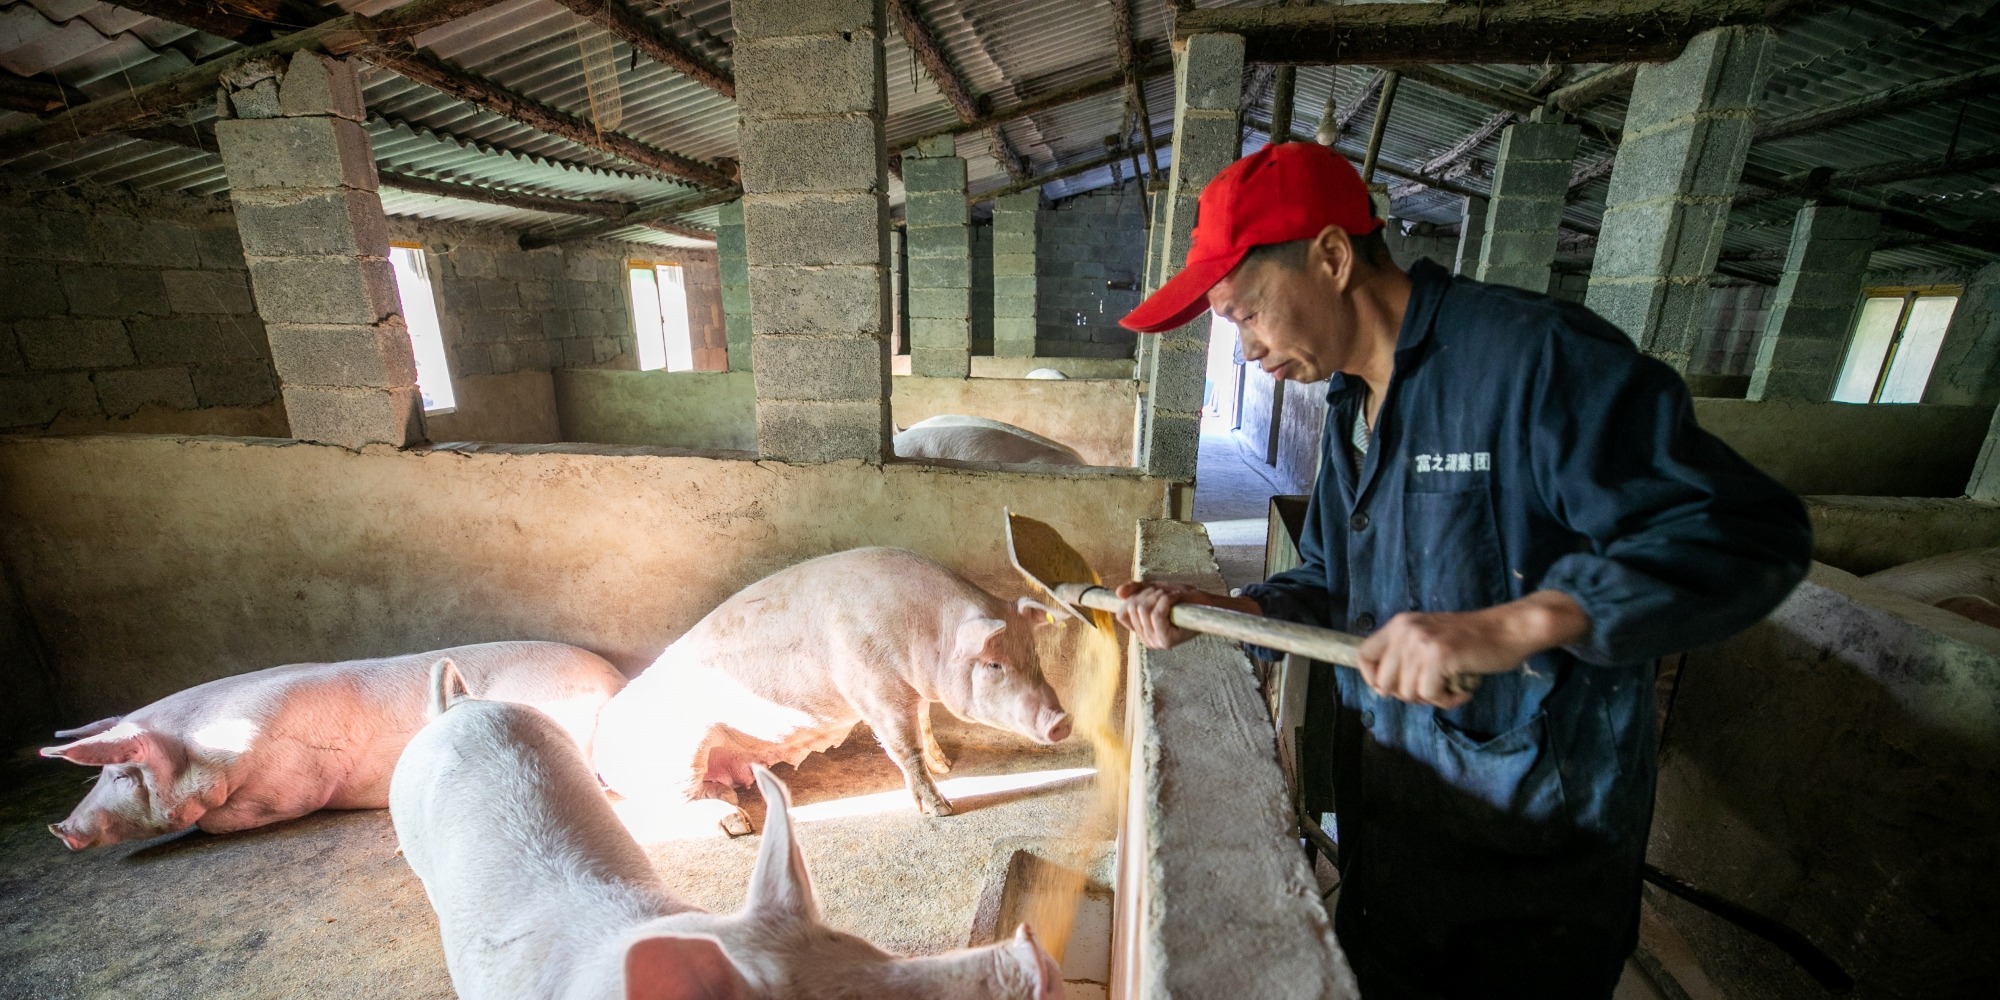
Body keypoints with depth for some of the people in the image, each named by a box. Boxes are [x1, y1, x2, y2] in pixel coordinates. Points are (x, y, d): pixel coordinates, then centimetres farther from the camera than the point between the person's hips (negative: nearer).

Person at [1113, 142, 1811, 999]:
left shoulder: (1535, 355, -21)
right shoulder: (1352, 405, 6)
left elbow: (1747, 536, -25)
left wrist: (1513, 625, -38)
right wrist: (1219, 611, -7)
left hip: (1531, 841, -7)